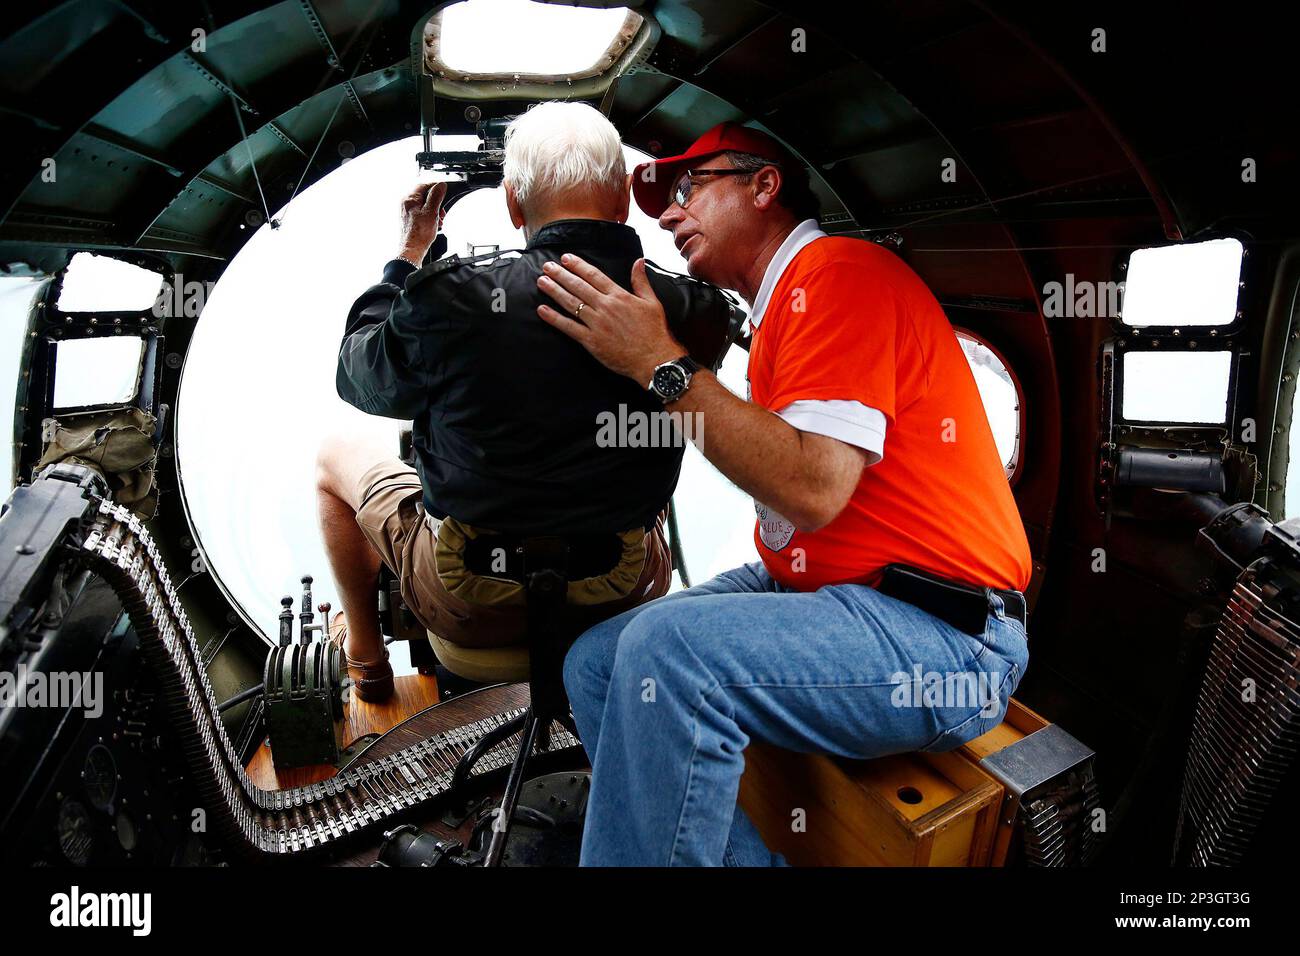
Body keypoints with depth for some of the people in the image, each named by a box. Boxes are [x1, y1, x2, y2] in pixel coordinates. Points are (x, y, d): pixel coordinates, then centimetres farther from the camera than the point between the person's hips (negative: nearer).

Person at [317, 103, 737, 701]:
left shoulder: (452, 296, -21)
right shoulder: (690, 310, -15)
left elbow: (358, 377, -1)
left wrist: (409, 253, 10)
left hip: (470, 605, -2)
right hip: (625, 597, 3)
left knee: (336, 454, 23)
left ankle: (365, 653, 40)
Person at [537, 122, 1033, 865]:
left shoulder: (840, 270, -11)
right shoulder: (782, 306, 19)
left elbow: (814, 490, -23)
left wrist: (662, 363, -17)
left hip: (942, 638, -9)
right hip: (820, 596, 9)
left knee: (668, 648, -31)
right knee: (597, 663, -1)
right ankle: (744, 856, -1)